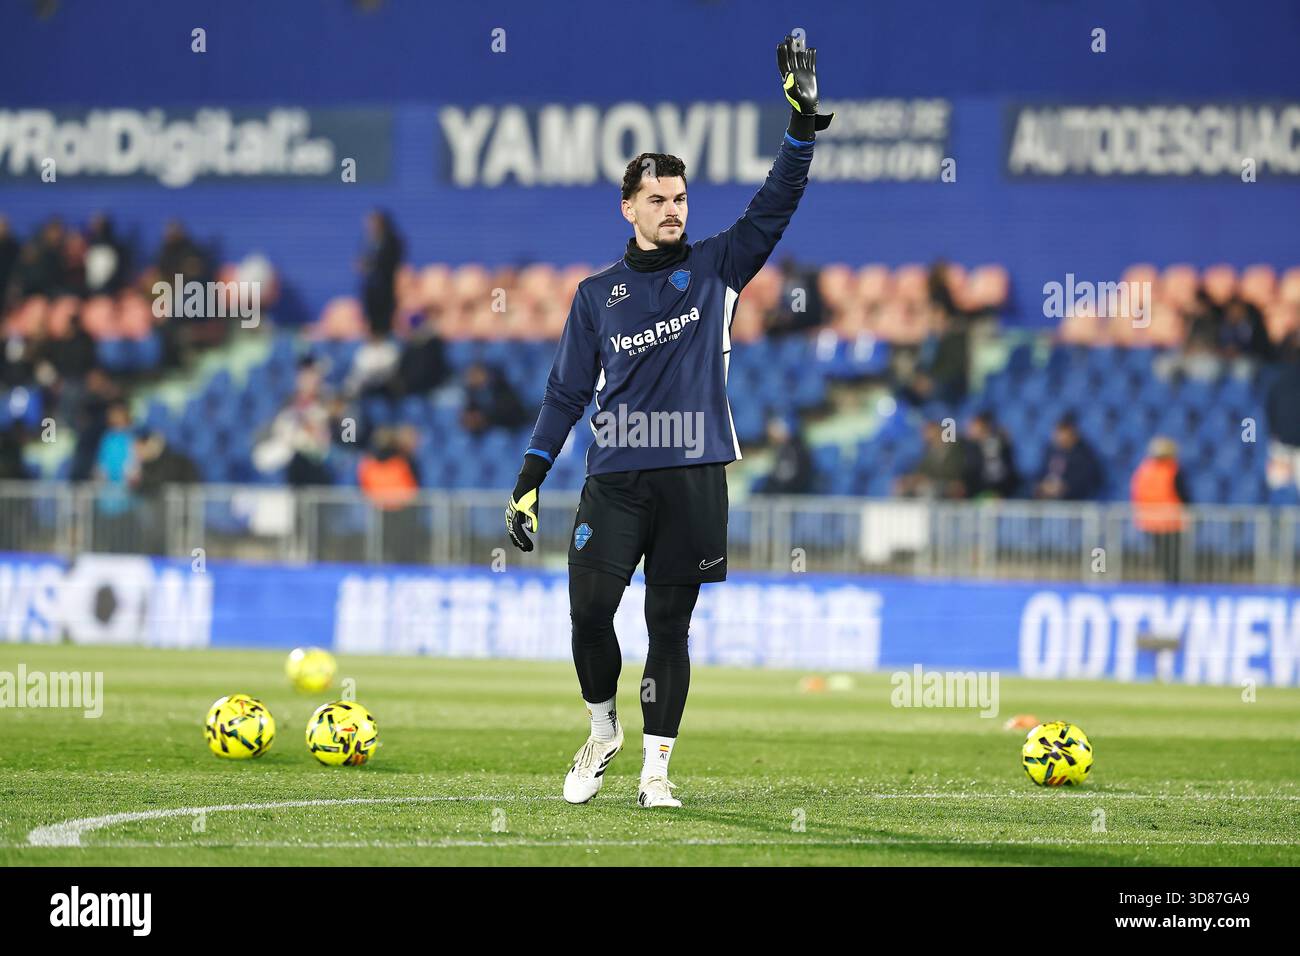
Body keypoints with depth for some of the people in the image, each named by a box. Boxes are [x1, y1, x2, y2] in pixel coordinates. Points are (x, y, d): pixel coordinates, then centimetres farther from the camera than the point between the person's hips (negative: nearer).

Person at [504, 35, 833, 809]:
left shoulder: (716, 268, 8)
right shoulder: (598, 295, 10)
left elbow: (776, 207, -2)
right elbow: (567, 393, 11)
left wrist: (804, 122, -14)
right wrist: (530, 479, 5)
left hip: (693, 479, 0)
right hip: (615, 479, 0)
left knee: (670, 625, 2)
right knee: (589, 612, -9)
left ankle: (656, 767, 7)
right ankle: (603, 732, 15)